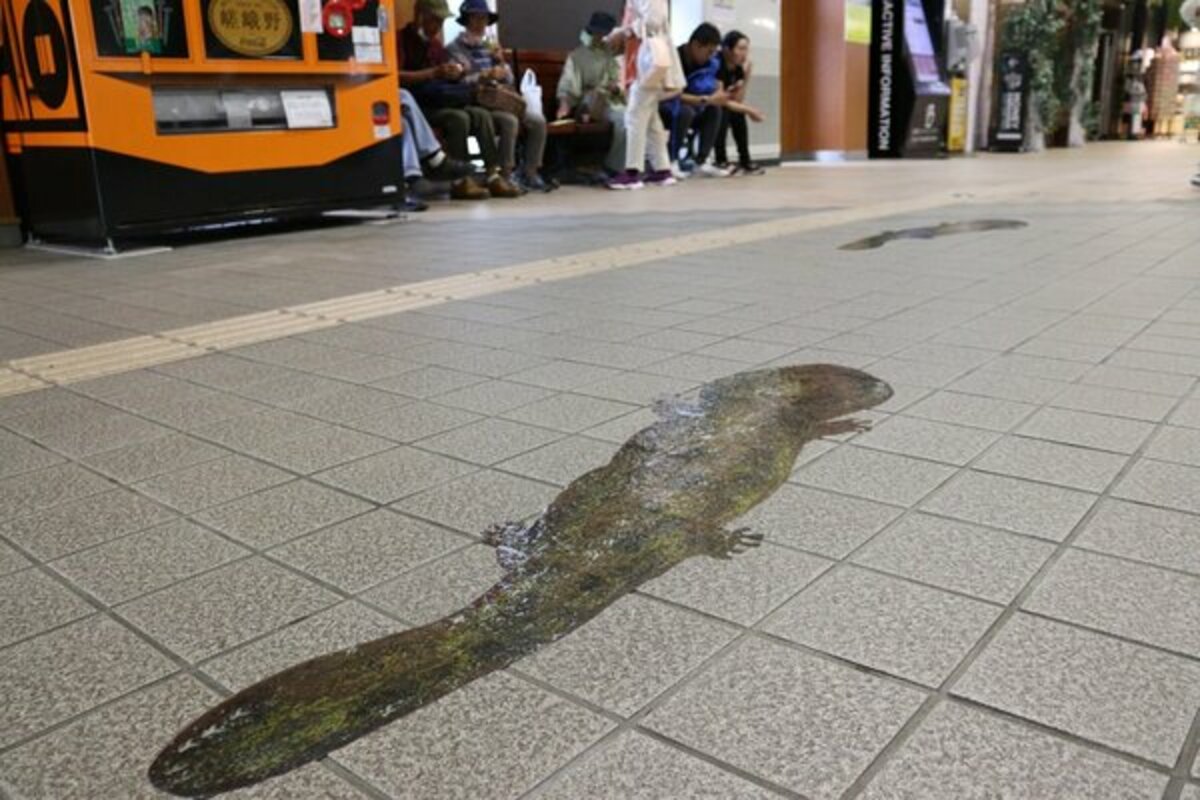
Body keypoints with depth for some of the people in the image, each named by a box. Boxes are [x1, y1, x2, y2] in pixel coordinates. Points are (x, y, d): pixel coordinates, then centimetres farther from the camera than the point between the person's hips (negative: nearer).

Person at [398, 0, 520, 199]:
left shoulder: (435, 43, 19)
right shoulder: (402, 39, -5)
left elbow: (445, 77, 23)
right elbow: (397, 76, -18)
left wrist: (454, 72, -1)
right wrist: (433, 73, -23)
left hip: (440, 102, 8)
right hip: (416, 105, -7)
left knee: (481, 115, -13)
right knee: (459, 118, -30)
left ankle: (493, 176, -19)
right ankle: (460, 181, -29)